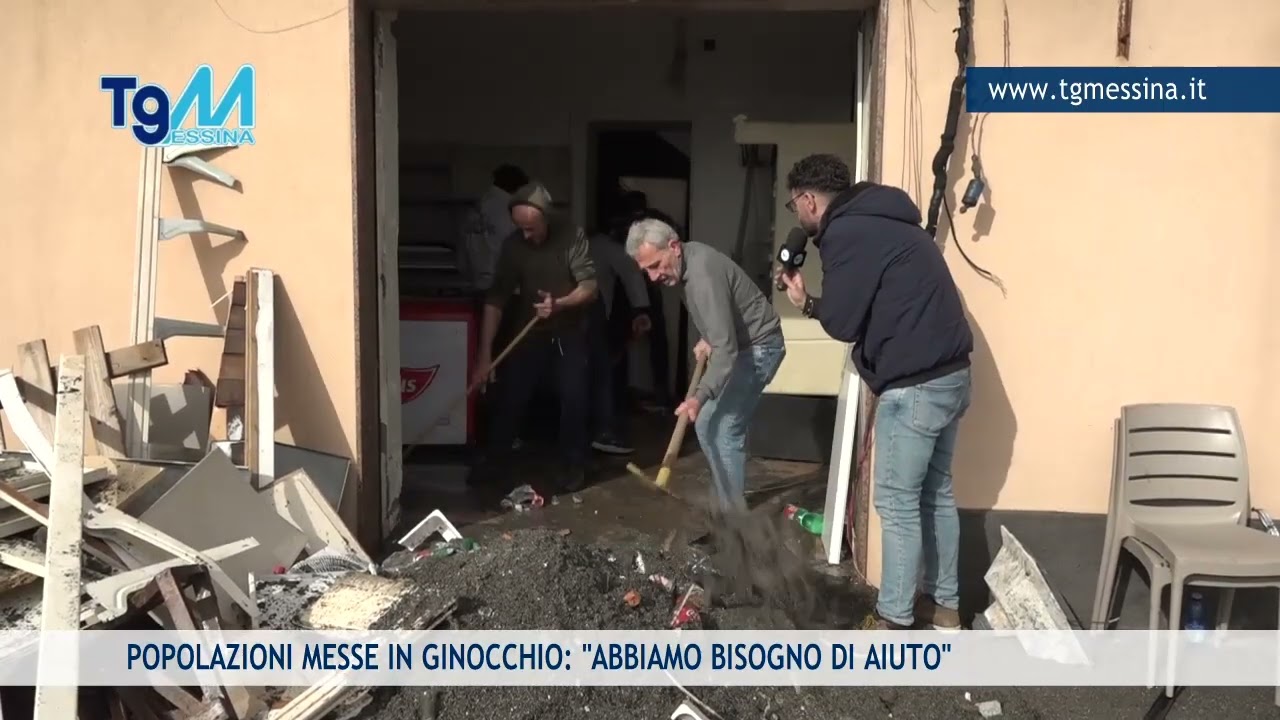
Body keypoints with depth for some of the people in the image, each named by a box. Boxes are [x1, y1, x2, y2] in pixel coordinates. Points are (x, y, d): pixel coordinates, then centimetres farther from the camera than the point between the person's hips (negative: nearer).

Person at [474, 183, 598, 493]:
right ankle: (492, 460, 19)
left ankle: (573, 465, 12)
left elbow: (590, 287, -20)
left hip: (569, 333, -1)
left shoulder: (572, 237, -19)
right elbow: (496, 299, -15)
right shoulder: (513, 246, -13)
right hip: (529, 333, 2)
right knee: (510, 398, 1)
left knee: (573, 399, -6)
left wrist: (560, 304, -41)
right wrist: (485, 354, -20)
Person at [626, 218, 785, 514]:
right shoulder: (687, 260, 0)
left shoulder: (703, 274, -30)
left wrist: (700, 396, -47)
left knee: (723, 430, -14)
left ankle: (733, 515, -5)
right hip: (741, 344, 10)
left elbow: (726, 348, -37)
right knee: (707, 425, 12)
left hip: (758, 347, -10)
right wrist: (706, 339, 6)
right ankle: (729, 503, 22)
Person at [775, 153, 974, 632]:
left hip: (914, 386, -10)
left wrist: (806, 303, 7)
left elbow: (842, 322, -12)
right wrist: (816, 302, 13)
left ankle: (894, 620, 11)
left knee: (897, 503, 1)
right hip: (949, 376, 10)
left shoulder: (845, 233, -12)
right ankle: (944, 604, 28)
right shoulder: (880, 222, 19)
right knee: (936, 493, 17)